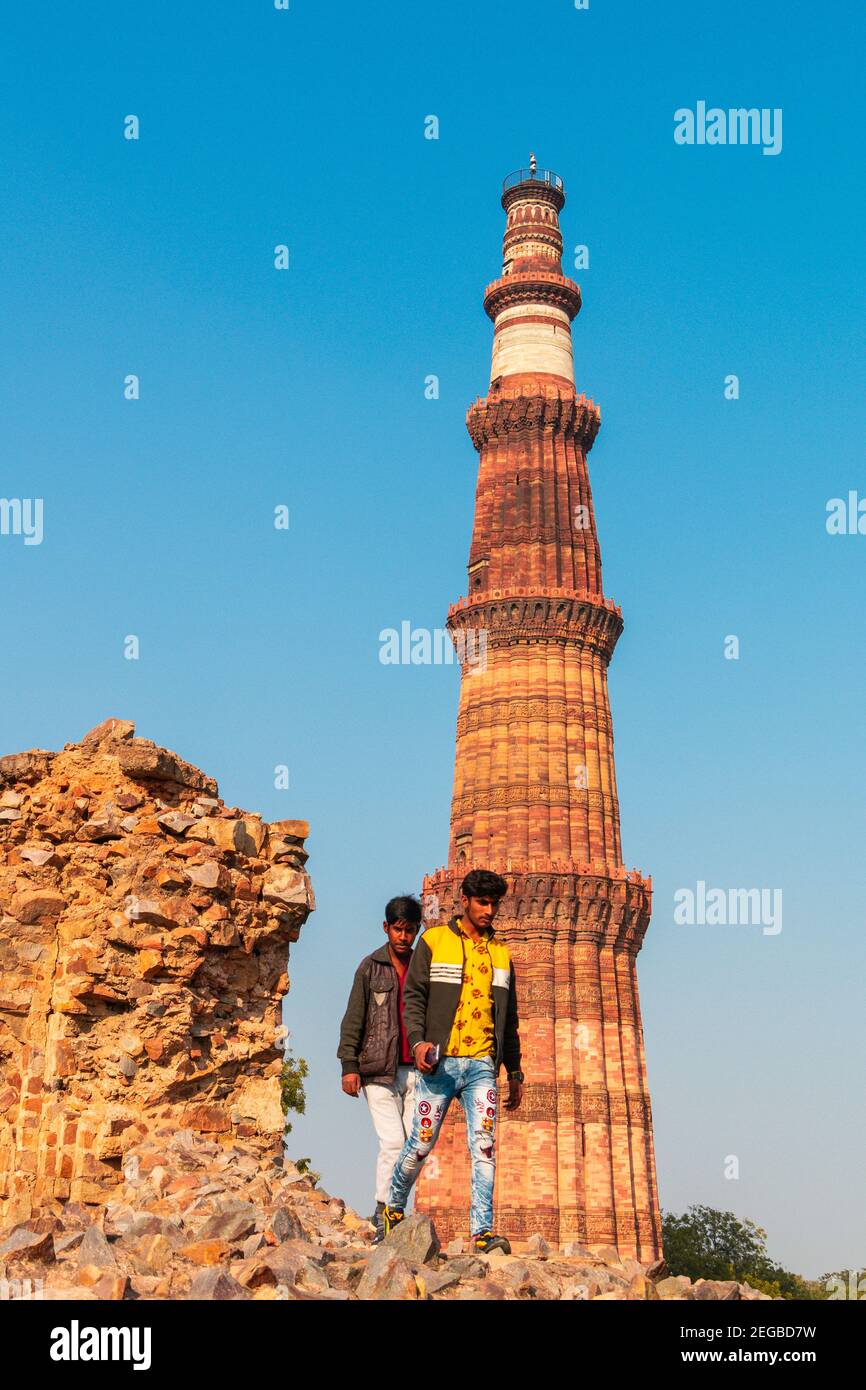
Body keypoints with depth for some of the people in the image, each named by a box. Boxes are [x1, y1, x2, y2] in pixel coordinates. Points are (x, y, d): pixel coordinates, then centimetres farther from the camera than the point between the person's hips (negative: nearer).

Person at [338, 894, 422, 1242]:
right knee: (392, 1142, -12)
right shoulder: (371, 967, 5)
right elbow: (353, 1019, 4)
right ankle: (384, 1216, -2)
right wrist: (349, 1065, -4)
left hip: (417, 1070, 3)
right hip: (380, 1070, -3)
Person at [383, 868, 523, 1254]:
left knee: (484, 1146, -9)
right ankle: (394, 1208, 26)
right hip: (438, 1062, -3)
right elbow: (413, 997, -1)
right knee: (421, 1144, 3)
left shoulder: (500, 953, 16)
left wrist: (514, 1072, 18)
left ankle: (482, 1231, -9)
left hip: (482, 1066, 3)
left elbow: (508, 1019, 20)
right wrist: (418, 1041, -17)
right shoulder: (434, 941, 4)